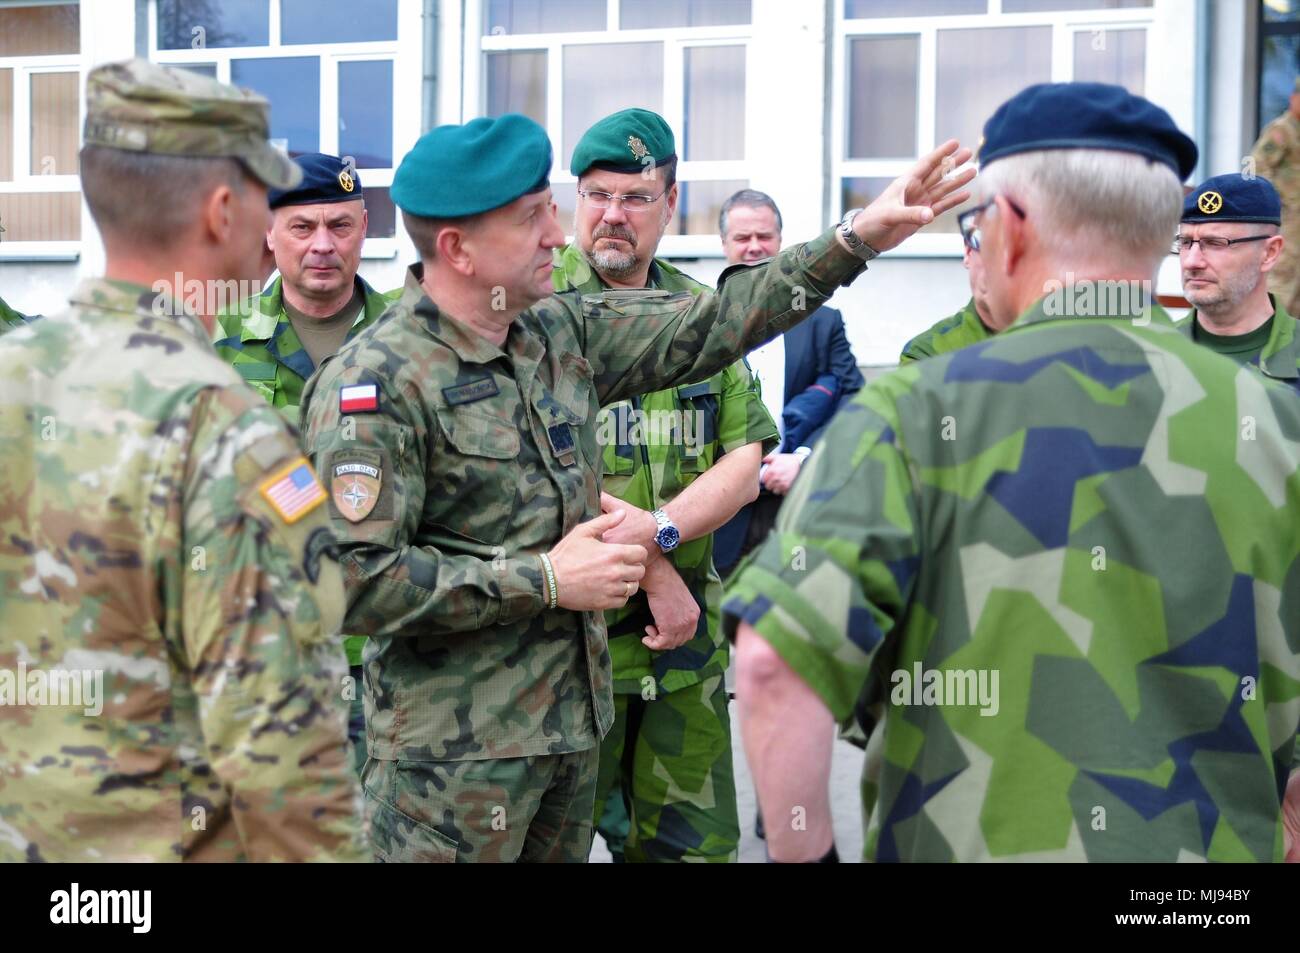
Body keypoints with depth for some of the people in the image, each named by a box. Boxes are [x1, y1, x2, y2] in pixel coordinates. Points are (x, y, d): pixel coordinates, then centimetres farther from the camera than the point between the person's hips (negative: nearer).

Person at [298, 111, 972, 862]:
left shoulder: (564, 330, 7)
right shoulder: (376, 383, -16)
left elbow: (707, 329, 14)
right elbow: (355, 577, -22)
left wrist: (856, 241, 8)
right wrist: (545, 580, -19)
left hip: (576, 718, 7)